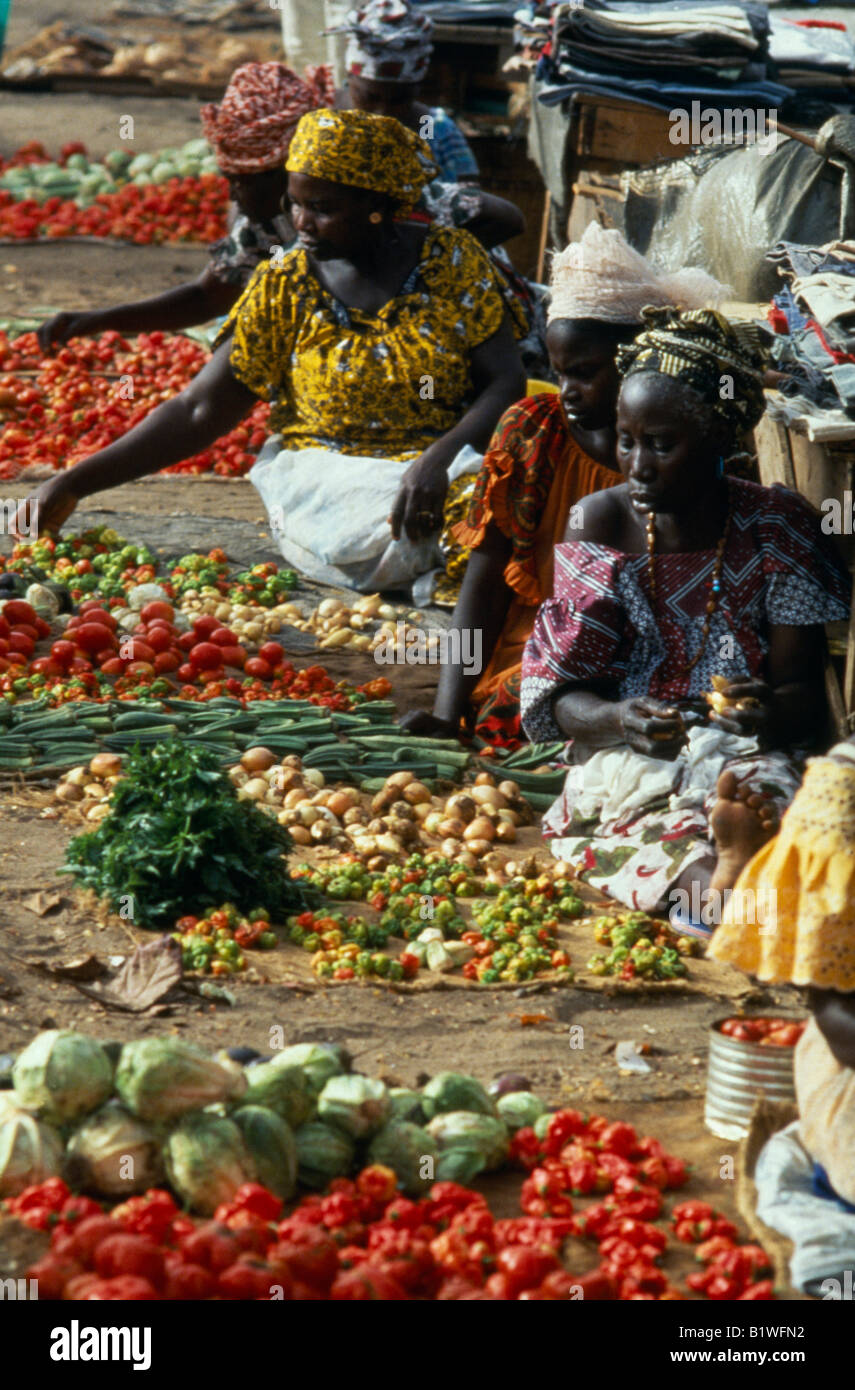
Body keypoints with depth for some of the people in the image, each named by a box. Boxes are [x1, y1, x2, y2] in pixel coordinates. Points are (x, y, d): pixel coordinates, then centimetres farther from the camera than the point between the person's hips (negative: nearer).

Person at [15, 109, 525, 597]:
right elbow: (197, 412, 3)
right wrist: (73, 485, -4)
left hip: (447, 472, 1)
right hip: (324, 484, -1)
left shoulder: (453, 261, 2)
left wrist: (439, 461, -24)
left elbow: (507, 383, -4)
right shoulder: (283, 289, 3)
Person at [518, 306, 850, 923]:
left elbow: (806, 689, 0)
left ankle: (716, 881, -69)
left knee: (763, 783, -38)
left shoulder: (778, 526, 0)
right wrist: (618, 720, -25)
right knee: (640, 794, -37)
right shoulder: (600, 524, 2)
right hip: (627, 754, 1)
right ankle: (707, 877, -67)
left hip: (745, 749, 0)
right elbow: (560, 693, 0)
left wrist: (772, 713, -27)